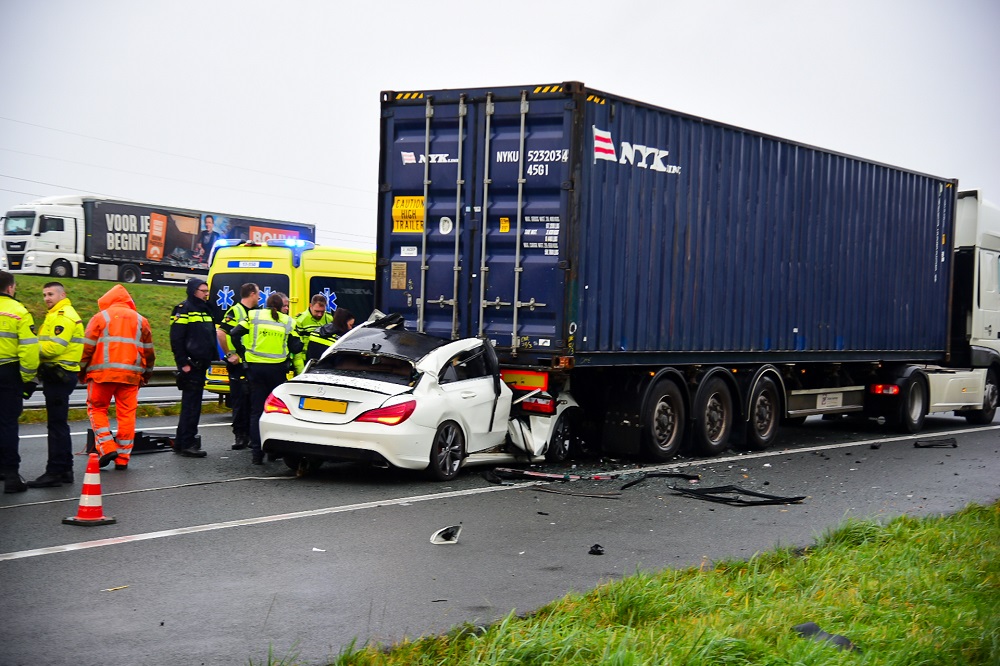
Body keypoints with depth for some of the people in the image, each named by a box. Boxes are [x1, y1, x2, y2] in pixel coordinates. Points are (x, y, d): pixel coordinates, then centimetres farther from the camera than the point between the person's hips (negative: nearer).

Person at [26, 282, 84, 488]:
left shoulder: (63, 316, -13)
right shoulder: (57, 315, 21)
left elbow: (55, 347, -23)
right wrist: (35, 344, 0)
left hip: (58, 375, -11)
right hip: (58, 375, 11)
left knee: (56, 424, -8)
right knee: (59, 424, 15)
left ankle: (55, 472, -7)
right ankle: (65, 470, 21)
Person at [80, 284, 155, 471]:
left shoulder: (100, 317, 4)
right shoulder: (140, 320, 14)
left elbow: (87, 347, 0)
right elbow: (149, 351, 16)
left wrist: (82, 371, 8)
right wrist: (146, 375, 25)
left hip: (103, 372, -2)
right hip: (131, 375, 3)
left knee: (97, 409, 10)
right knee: (127, 414, 5)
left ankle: (107, 447, -6)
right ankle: (123, 458, 5)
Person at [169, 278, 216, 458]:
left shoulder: (205, 310, 18)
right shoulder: (184, 310, -9)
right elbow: (176, 339, -15)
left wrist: (209, 359, 17)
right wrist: (183, 363, -19)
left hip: (200, 365, 9)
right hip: (190, 366, -9)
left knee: (191, 404, 13)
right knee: (191, 405, -8)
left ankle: (181, 443, 20)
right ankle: (186, 444, -5)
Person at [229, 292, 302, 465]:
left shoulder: (253, 316, 4)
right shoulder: (288, 322, 3)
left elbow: (235, 334, -6)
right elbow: (295, 348, -2)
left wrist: (242, 352, 3)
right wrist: (302, 342, 17)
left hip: (255, 367, 1)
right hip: (277, 369, -1)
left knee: (256, 411, 5)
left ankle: (257, 452, 1)